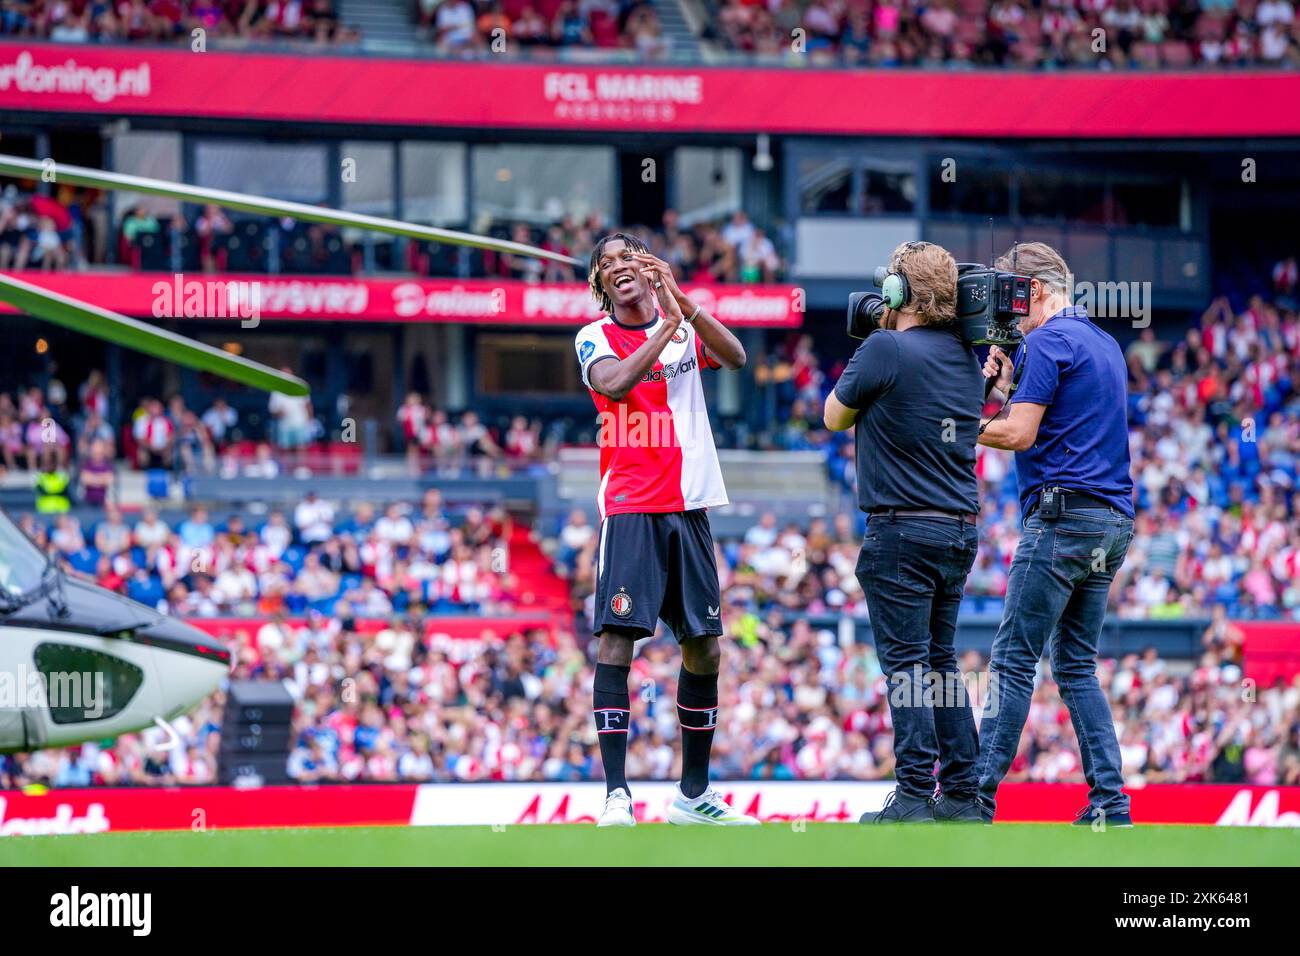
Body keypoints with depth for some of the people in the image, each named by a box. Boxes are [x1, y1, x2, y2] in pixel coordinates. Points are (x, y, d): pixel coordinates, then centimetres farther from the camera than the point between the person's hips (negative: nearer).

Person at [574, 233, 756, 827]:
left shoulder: (684, 327, 10)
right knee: (616, 639, -15)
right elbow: (612, 383, -20)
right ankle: (616, 794, -17)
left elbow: (736, 357, -10)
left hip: (689, 506, 4)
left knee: (704, 647, 7)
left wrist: (679, 299, -19)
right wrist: (667, 328, -20)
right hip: (629, 510, -4)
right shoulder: (596, 337, 1)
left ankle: (694, 794, 17)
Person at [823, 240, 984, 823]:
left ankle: (914, 797, -10)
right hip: (961, 530, 7)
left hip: (903, 530, -7)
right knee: (942, 660, 14)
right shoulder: (966, 357, 9)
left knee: (906, 664, -6)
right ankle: (962, 793, 12)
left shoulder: (886, 349, -13)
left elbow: (834, 418, 1)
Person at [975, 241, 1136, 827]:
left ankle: (980, 796, -11)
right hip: (1112, 520, 9)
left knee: (1013, 661, -8)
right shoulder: (1105, 344, 20)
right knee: (1076, 666, 10)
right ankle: (1109, 803, 3)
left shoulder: (1049, 340, -8)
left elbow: (1020, 434, -14)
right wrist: (1005, 388, 14)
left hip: (1063, 512, -9)